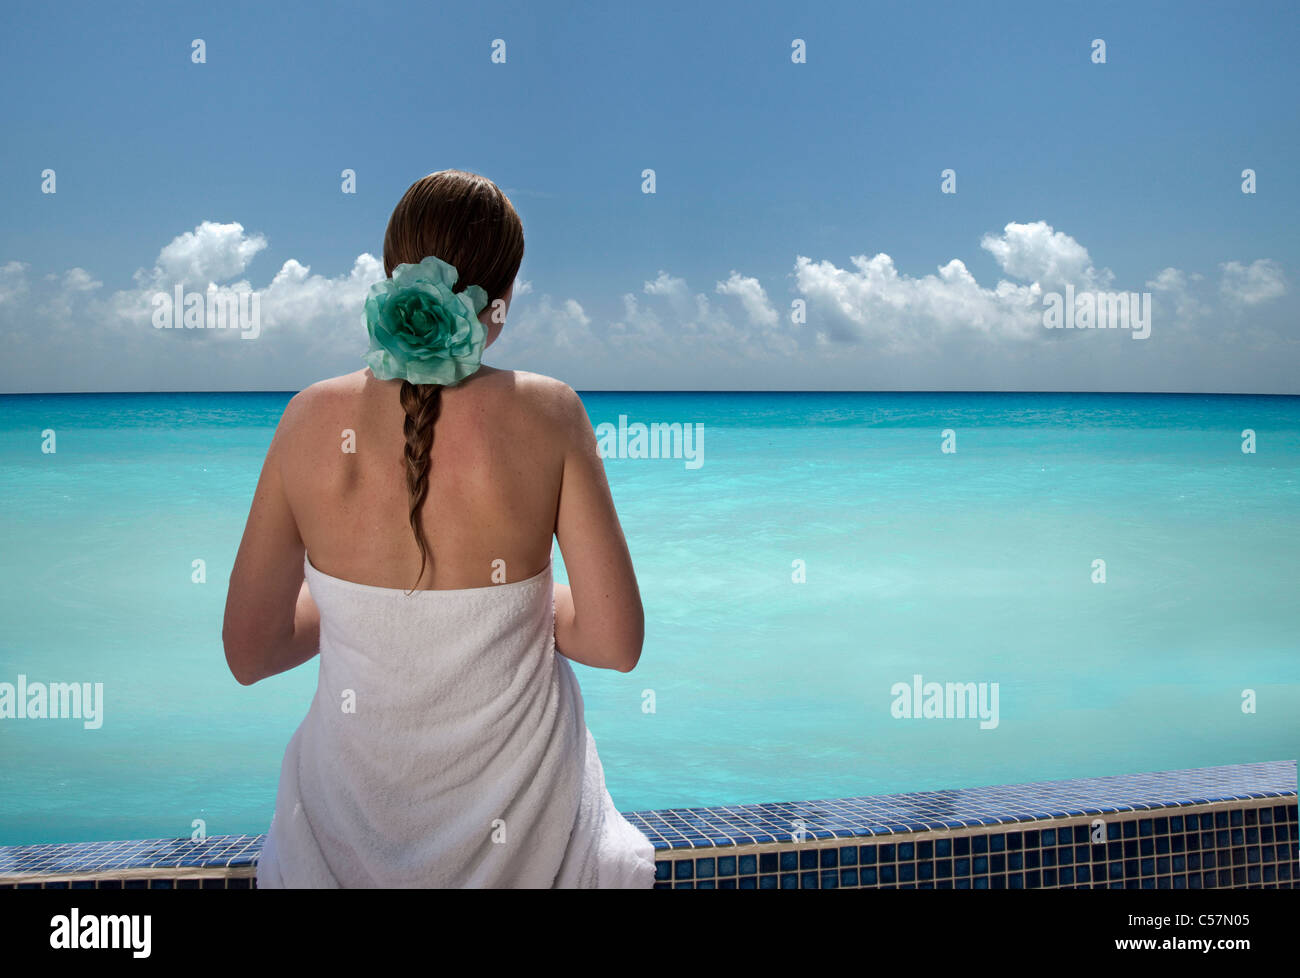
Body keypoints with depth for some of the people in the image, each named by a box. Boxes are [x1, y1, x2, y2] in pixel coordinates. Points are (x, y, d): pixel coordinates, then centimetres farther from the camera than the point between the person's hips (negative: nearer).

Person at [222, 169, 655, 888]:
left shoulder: (313, 419, -14)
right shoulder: (548, 415, -18)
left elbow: (247, 655, -6)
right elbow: (616, 642, -15)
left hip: (353, 826, 2)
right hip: (519, 835, -1)